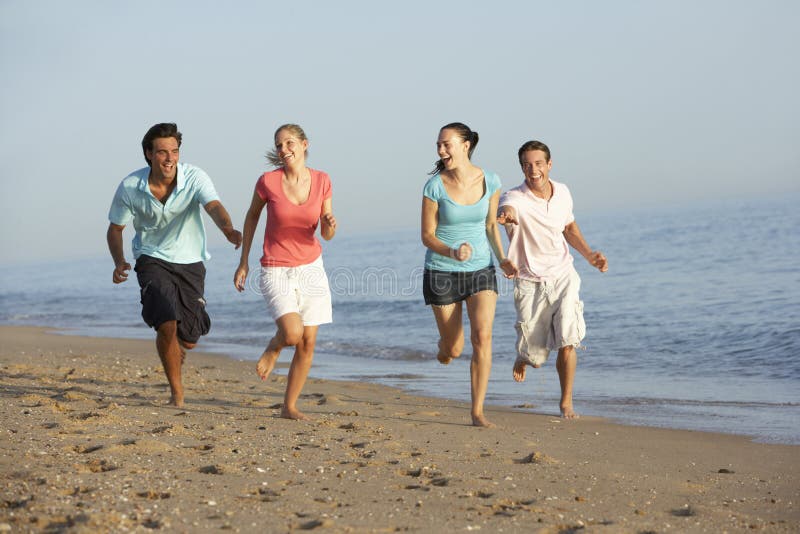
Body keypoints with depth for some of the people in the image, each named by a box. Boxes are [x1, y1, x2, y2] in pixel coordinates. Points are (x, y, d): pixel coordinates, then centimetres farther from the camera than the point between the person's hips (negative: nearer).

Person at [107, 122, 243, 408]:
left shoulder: (195, 177, -18)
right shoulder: (130, 187, -14)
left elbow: (214, 206, -36)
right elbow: (115, 228, 0)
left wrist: (228, 229, -59)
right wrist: (119, 262, -18)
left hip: (190, 262, 1)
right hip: (153, 259, -1)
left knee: (189, 338, 5)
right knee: (167, 323, -24)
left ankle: (174, 353, 45)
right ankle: (177, 392, -6)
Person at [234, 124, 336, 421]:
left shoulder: (322, 181, -4)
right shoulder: (268, 181, -12)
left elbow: (326, 234, 3)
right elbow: (252, 215, 6)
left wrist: (330, 225, -21)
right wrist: (243, 262, 8)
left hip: (311, 268, 3)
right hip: (277, 271, -3)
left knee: (308, 343, 1)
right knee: (292, 333, -22)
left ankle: (289, 407, 16)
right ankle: (273, 348, 15)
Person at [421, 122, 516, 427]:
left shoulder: (490, 181, -4)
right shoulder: (435, 186, -12)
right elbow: (427, 236, -8)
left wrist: (502, 258, -1)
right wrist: (452, 253, -26)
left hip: (481, 270, 1)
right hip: (442, 272, -1)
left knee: (482, 336, -17)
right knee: (452, 350, 6)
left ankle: (477, 411, -8)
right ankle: (445, 343, 47)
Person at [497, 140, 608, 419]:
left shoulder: (563, 192, -1)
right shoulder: (515, 198, -18)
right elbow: (506, 210, -45)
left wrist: (588, 254, 6)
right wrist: (506, 216, -69)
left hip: (562, 276, 3)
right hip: (530, 282, -2)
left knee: (567, 342, -15)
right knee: (534, 357, 3)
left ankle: (566, 403, 2)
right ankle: (523, 356, 42)